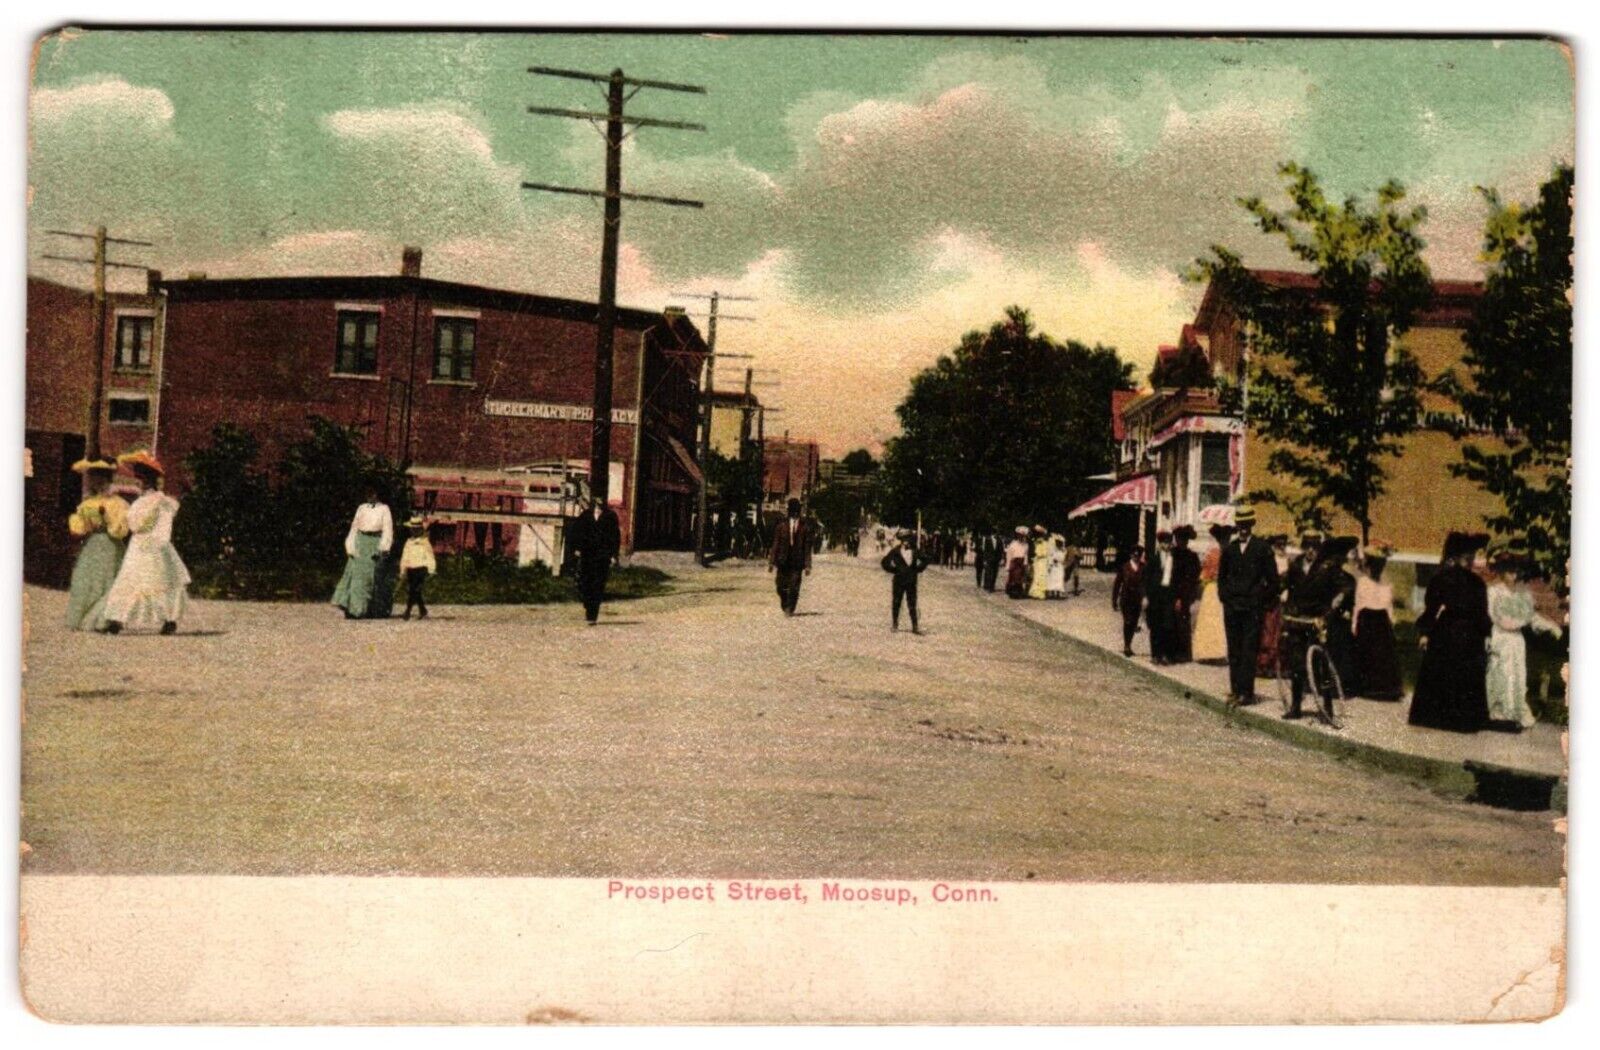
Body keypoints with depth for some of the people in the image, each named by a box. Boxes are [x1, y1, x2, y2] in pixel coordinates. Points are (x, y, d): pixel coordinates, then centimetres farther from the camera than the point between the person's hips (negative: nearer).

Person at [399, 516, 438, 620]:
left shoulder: (425, 542, -1)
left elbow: (430, 557, -1)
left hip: (421, 569, -6)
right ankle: (423, 612, 17)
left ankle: (407, 612, -17)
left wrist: (431, 571, -5)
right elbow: (404, 557, 16)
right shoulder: (409, 542, 12)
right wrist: (403, 570, 12)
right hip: (410, 569, 6)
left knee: (414, 590, -14)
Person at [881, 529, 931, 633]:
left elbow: (924, 561, 17)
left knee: (912, 605, 3)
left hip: (911, 581, 2)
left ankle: (915, 627, 5)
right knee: (896, 603, 5)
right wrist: (894, 570, -6)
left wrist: (917, 569, 5)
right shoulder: (896, 551, -5)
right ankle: (894, 625, 15)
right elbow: (885, 562, -3)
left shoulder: (915, 551, 3)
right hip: (899, 581, -2)